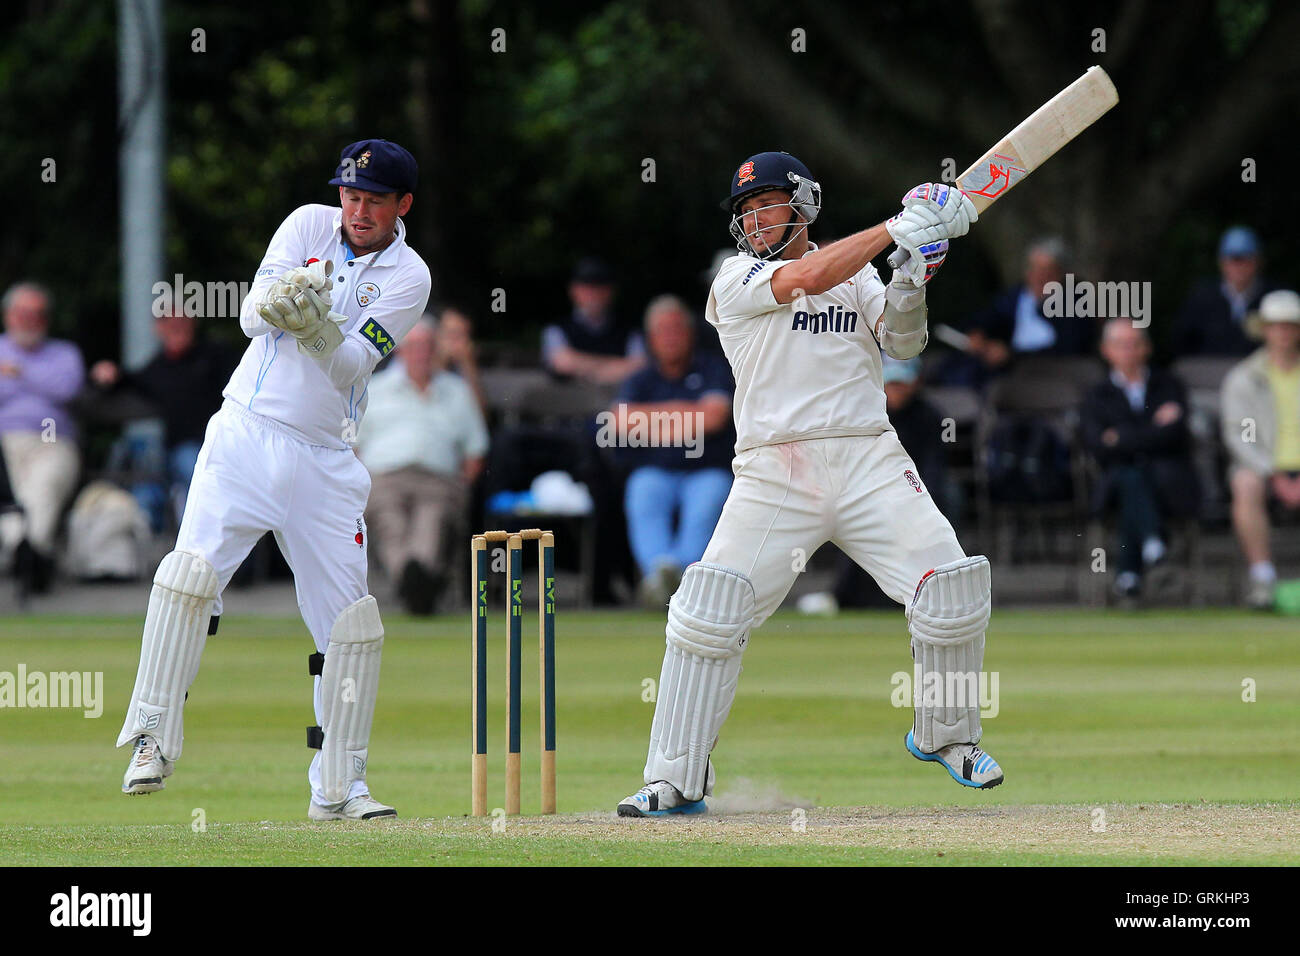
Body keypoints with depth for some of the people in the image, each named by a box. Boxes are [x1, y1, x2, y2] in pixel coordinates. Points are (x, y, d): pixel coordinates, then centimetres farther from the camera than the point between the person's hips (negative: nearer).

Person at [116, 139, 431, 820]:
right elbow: (250, 315, -8)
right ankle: (152, 739, -16)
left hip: (325, 462, 1)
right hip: (245, 437, -1)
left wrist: (316, 327, -32)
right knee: (192, 570, -21)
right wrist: (281, 298, -30)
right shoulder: (309, 227, 4)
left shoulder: (408, 276, 0)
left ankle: (339, 785, 12)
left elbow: (351, 366, -13)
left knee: (352, 621, 0)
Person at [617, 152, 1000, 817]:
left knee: (951, 589, -12)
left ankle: (944, 735, 14)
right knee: (707, 611, -15)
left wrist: (910, 287, -16)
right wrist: (899, 229, -17)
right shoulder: (737, 279, 3)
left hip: (869, 464, 2)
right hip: (773, 474, -2)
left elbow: (903, 343, 3)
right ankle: (676, 780, -6)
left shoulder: (858, 274, 16)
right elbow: (809, 277, -14)